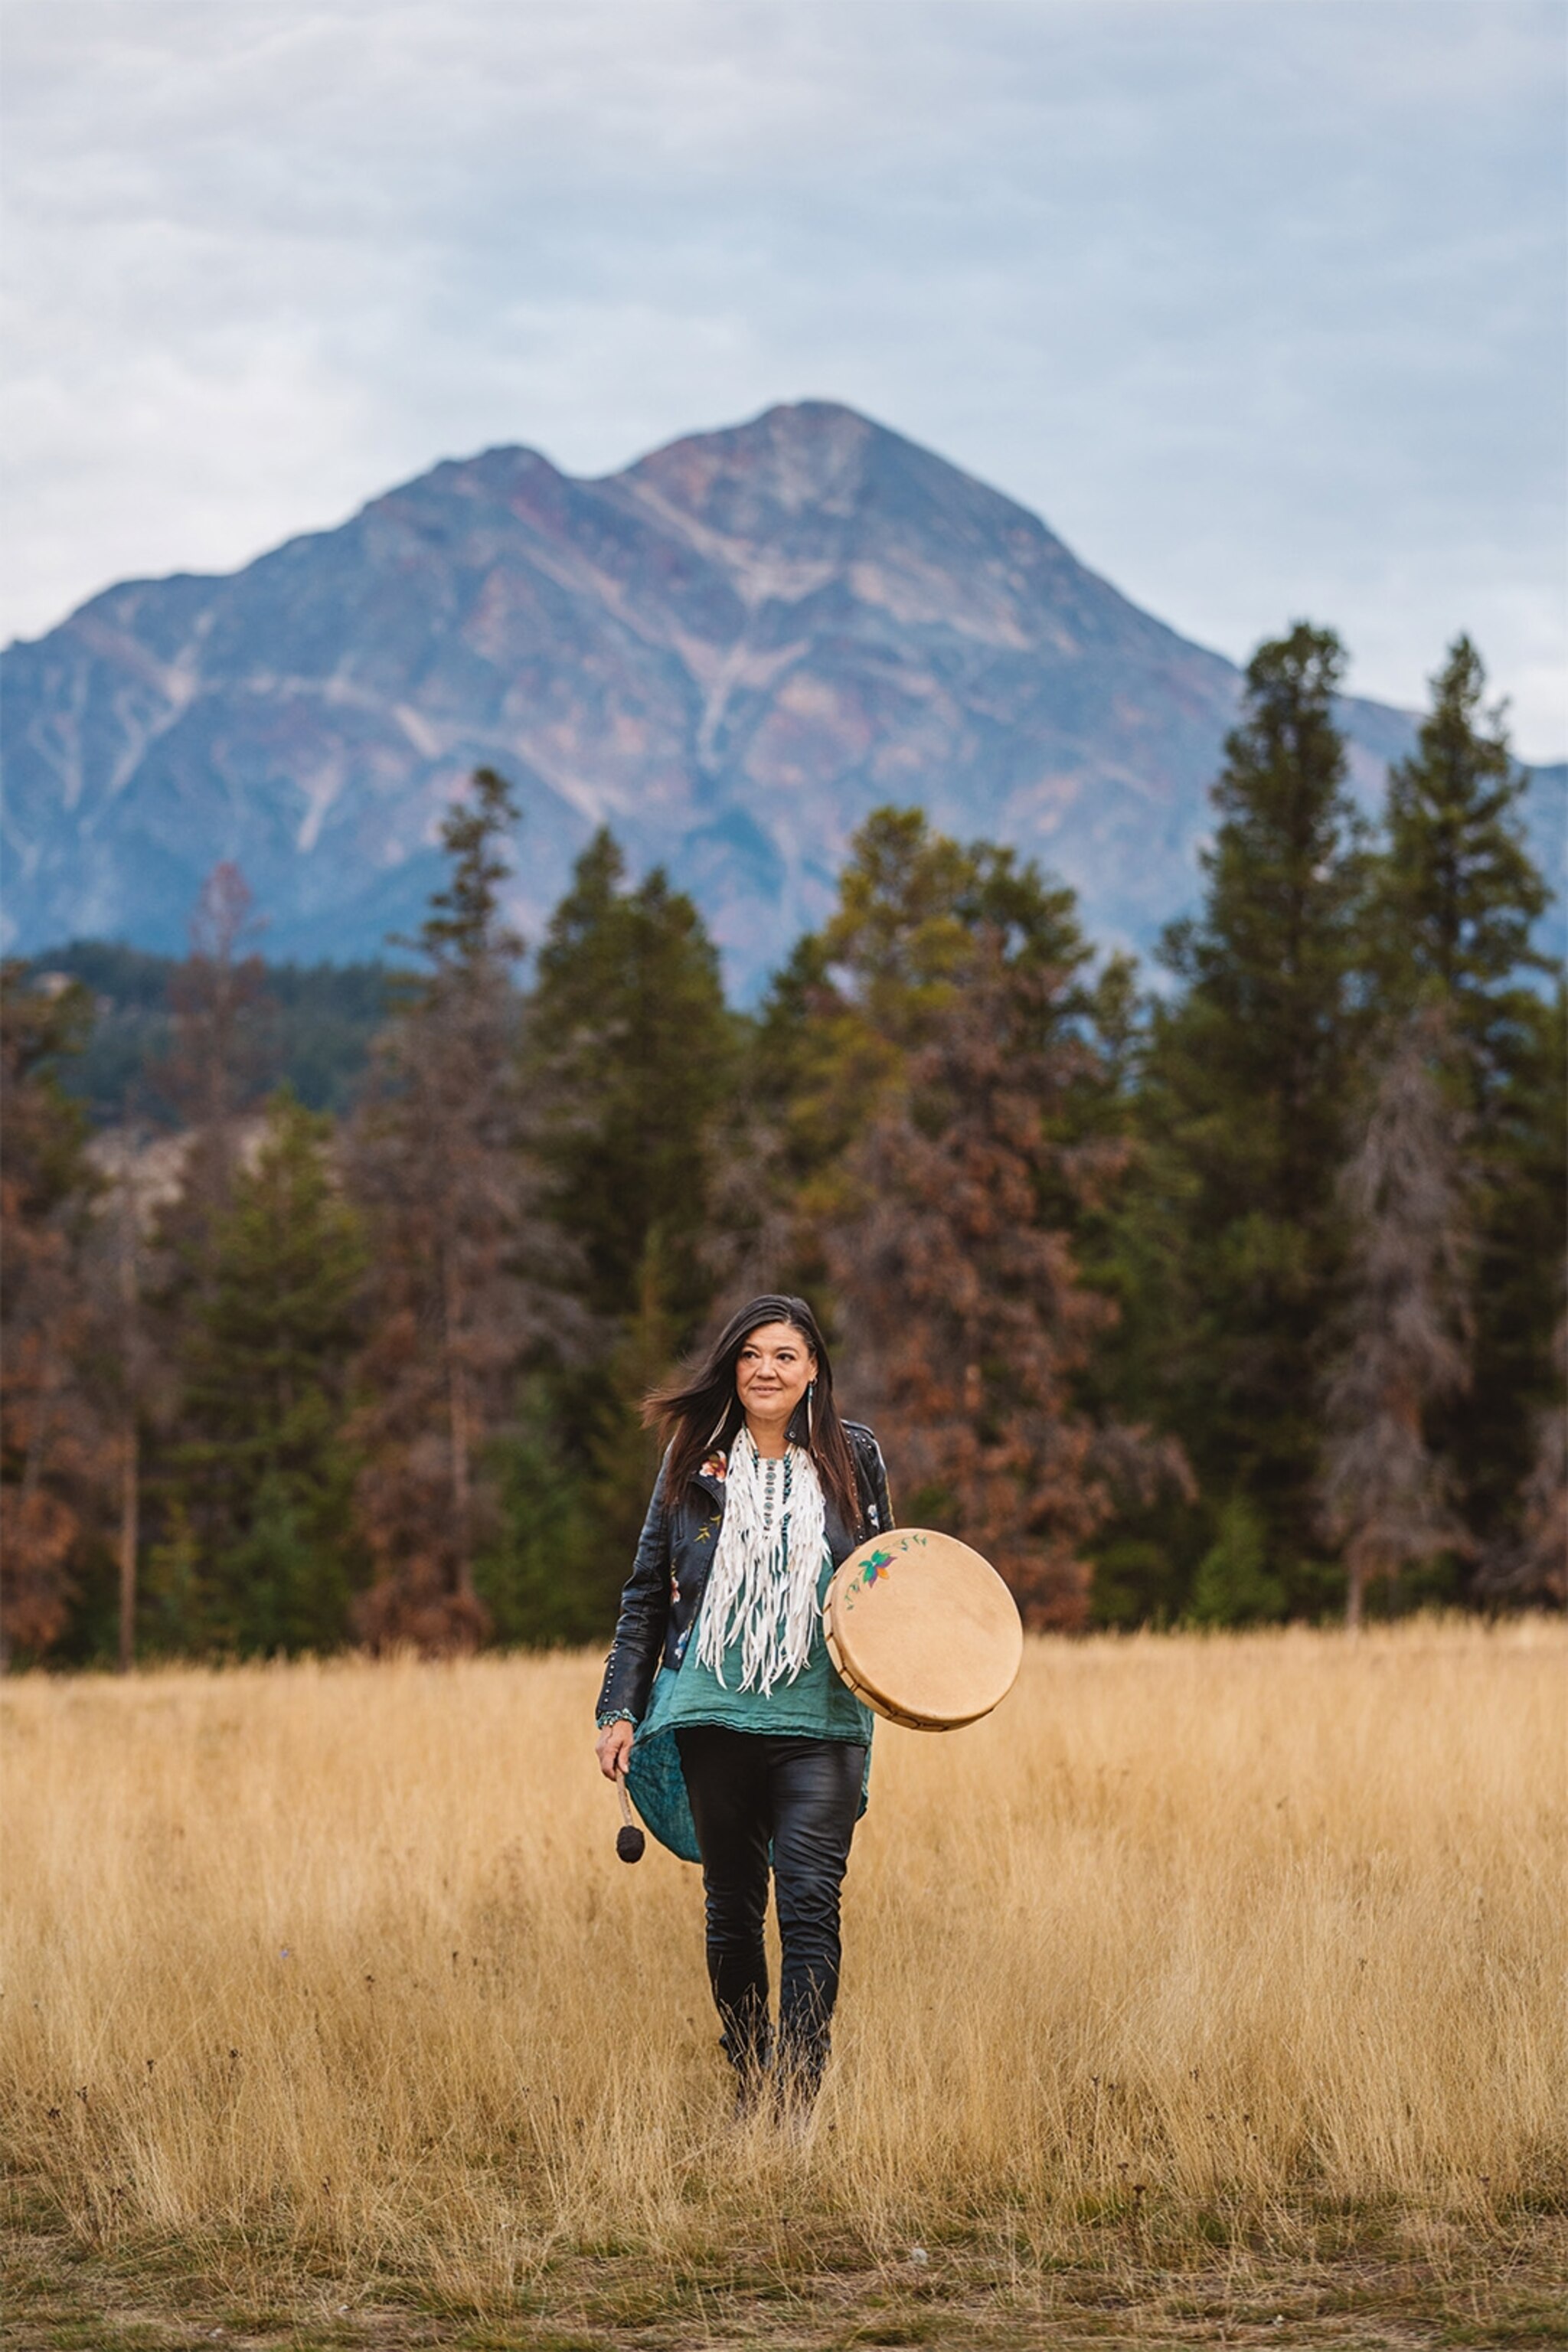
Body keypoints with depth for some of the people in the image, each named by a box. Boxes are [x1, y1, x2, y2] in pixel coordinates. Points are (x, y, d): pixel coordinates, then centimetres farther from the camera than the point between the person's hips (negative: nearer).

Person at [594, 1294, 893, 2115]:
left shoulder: (853, 1459, 7)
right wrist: (620, 1710, 4)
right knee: (732, 1907, 9)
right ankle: (747, 2085, 22)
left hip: (820, 1719, -1)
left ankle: (795, 2101, -14)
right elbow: (647, 1594, 11)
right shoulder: (695, 1464, 7)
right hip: (714, 1716, 1)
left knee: (809, 1901, -13)